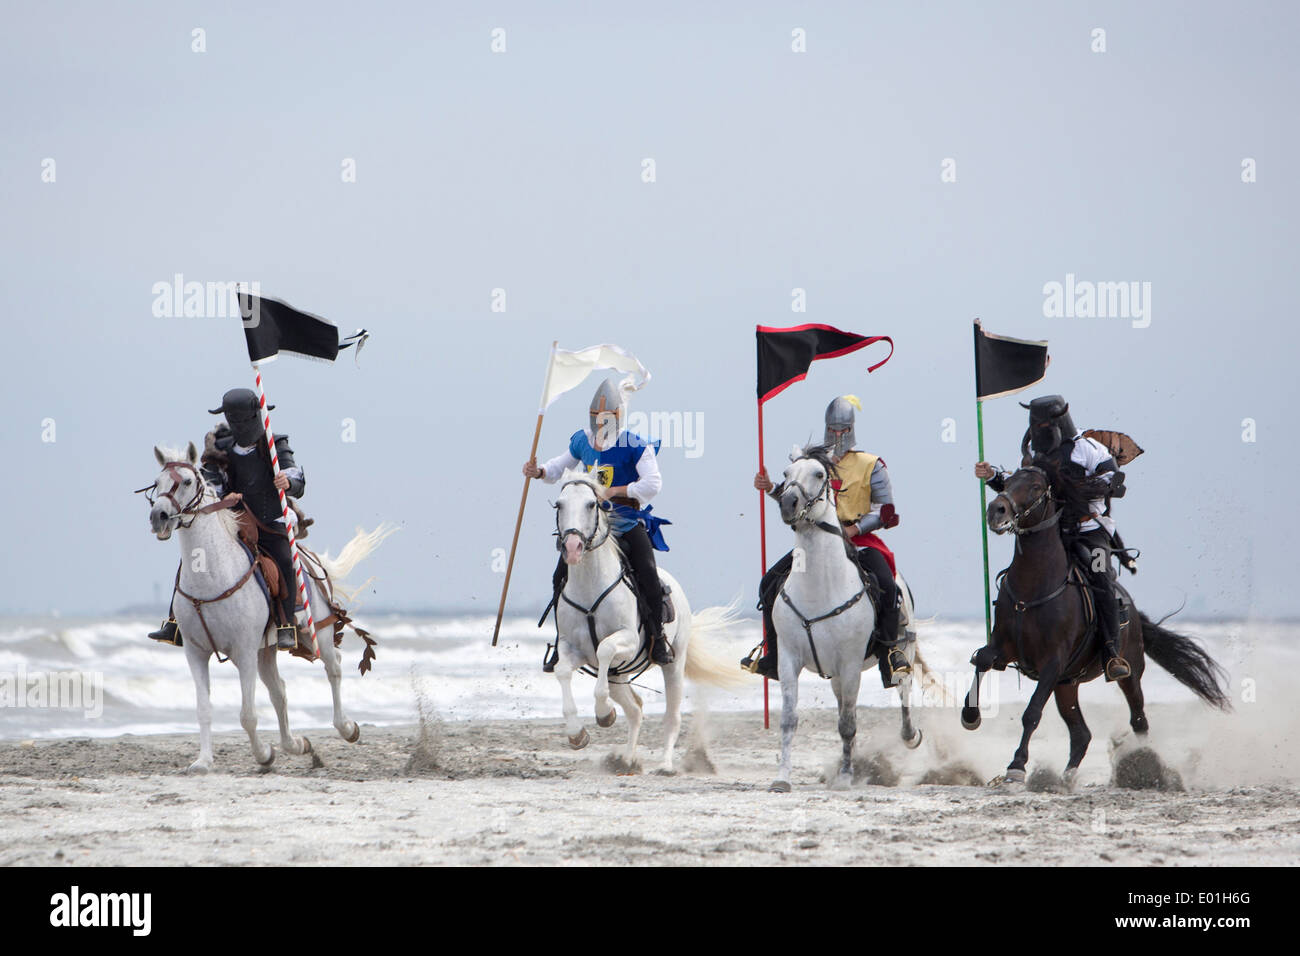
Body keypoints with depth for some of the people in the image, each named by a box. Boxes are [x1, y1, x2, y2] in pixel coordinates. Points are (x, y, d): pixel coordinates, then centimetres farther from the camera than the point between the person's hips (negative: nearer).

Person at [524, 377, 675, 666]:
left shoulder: (635, 446, -12)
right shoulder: (582, 442, 5)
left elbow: (652, 484, -21)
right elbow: (562, 466, 22)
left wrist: (615, 491, -25)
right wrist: (539, 471, 0)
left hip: (628, 520, -4)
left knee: (647, 574, -23)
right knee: (562, 575, -6)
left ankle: (658, 637, -4)